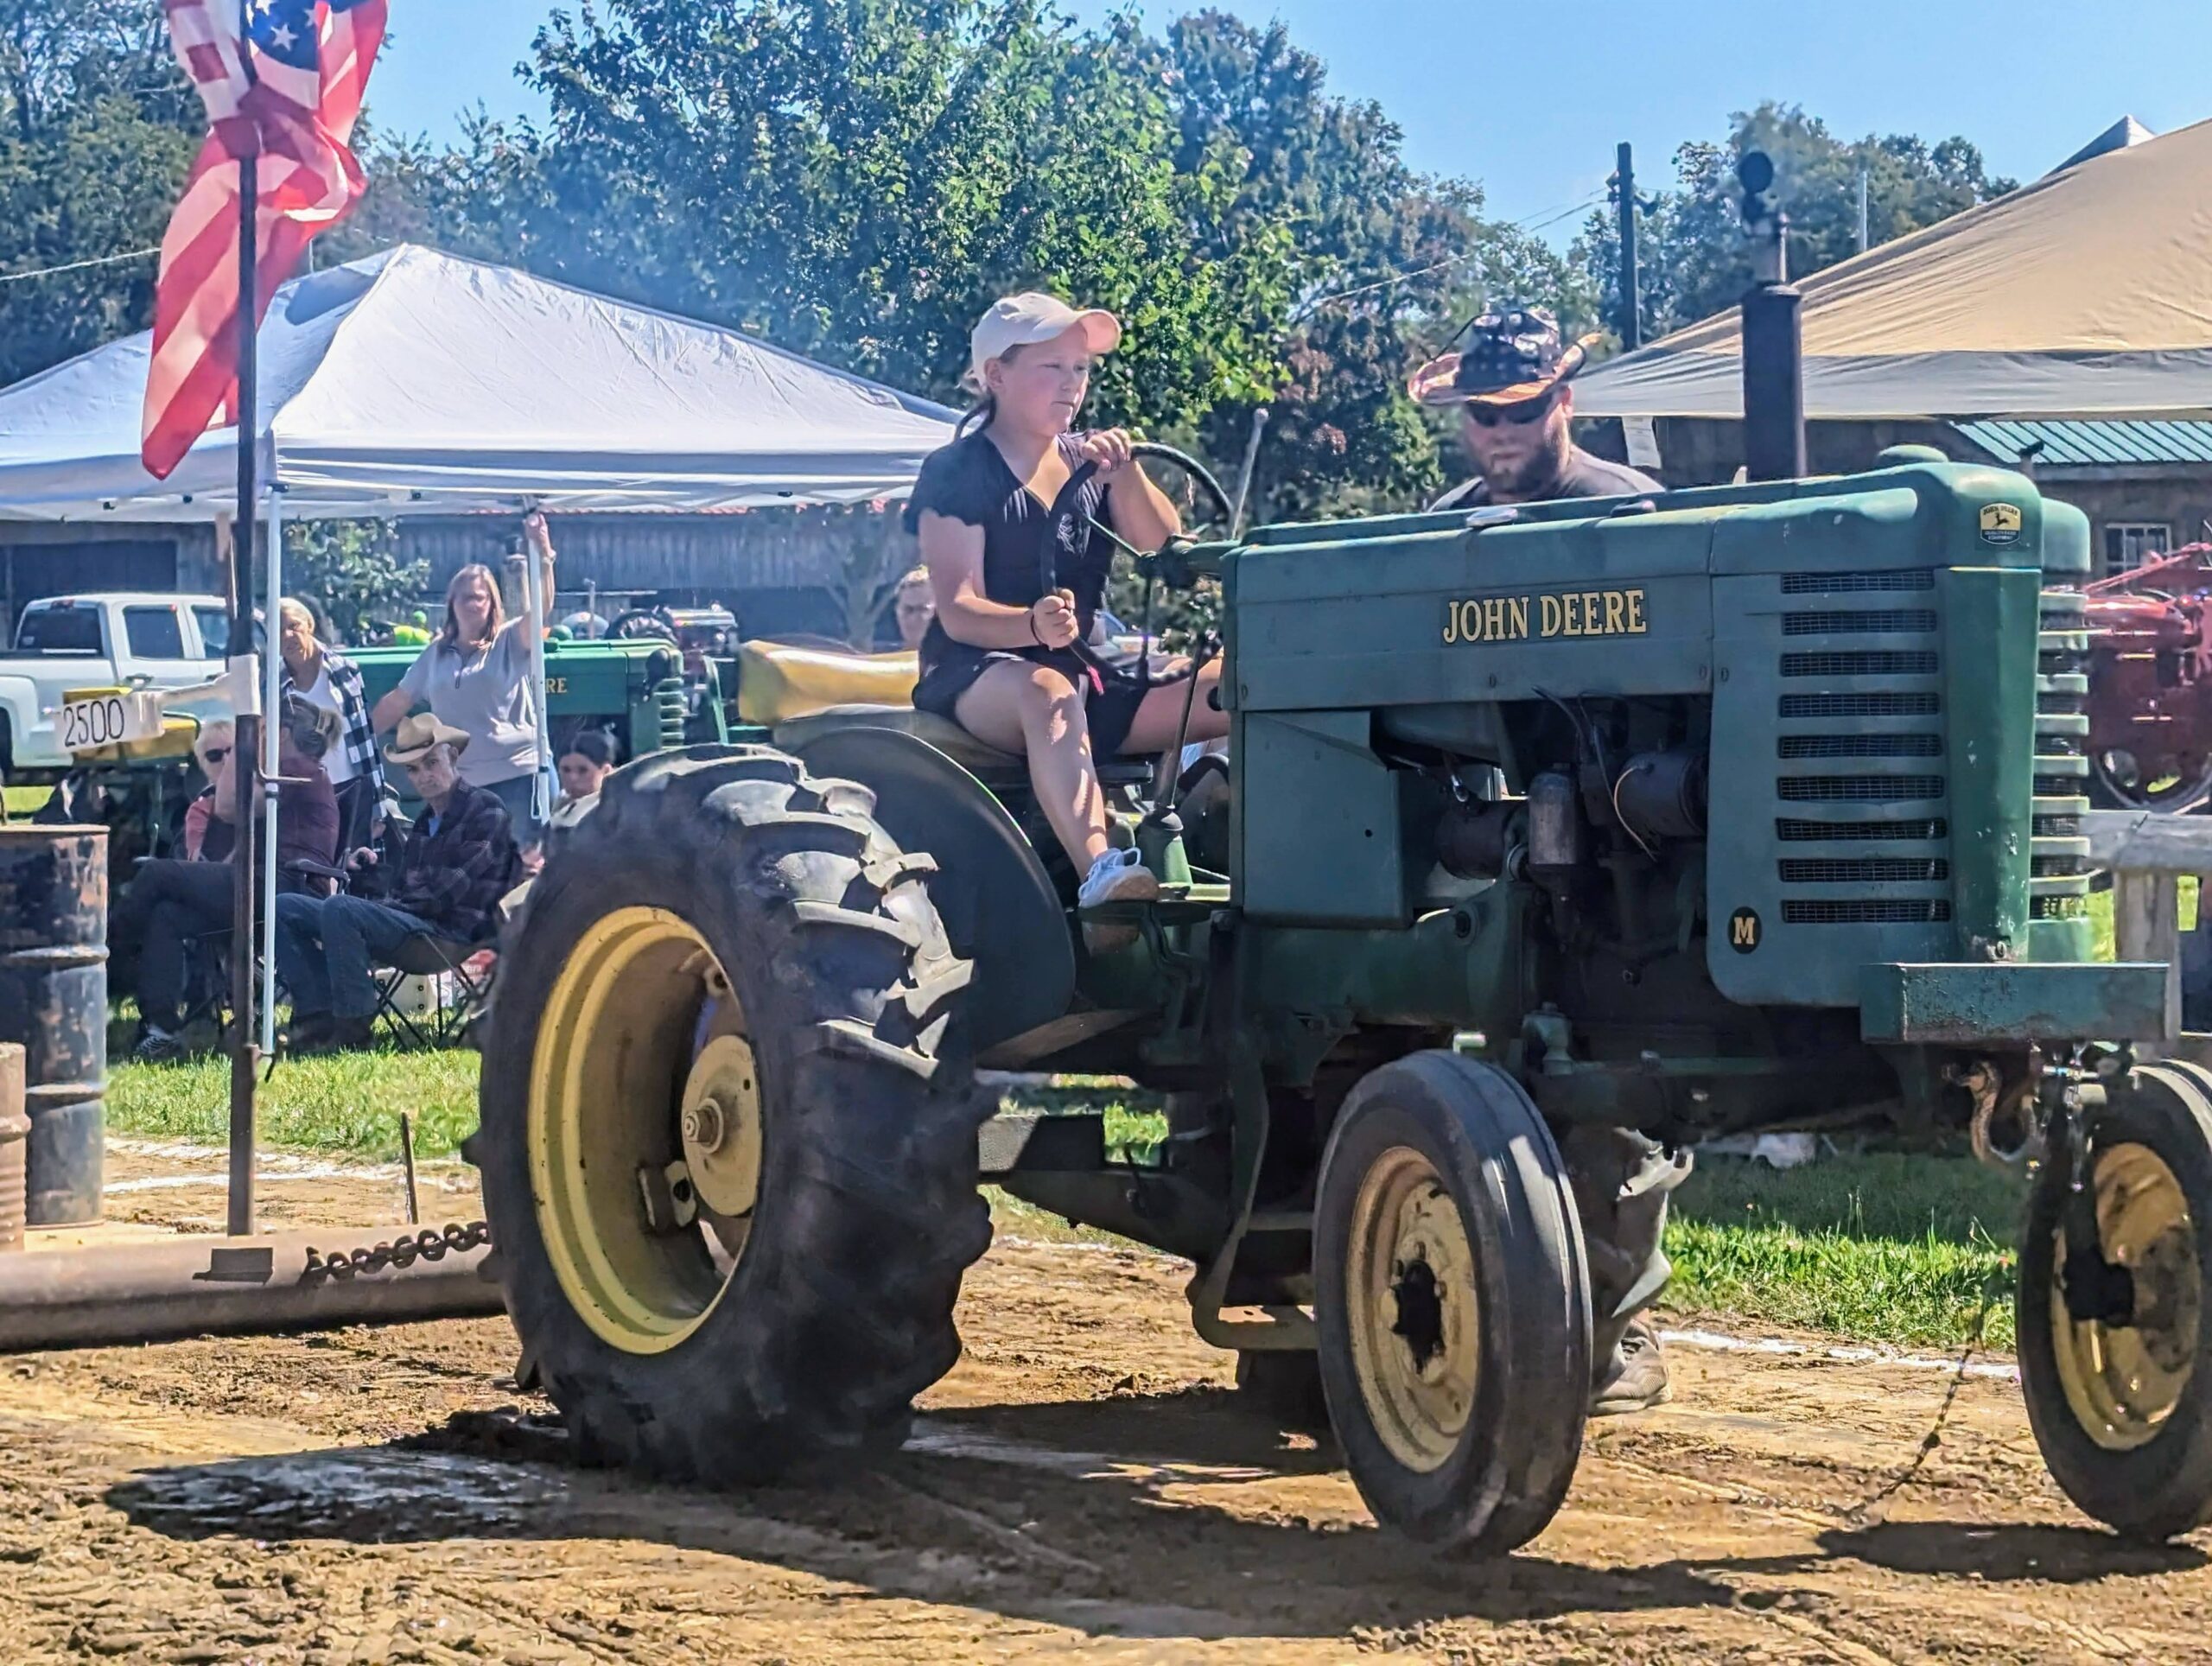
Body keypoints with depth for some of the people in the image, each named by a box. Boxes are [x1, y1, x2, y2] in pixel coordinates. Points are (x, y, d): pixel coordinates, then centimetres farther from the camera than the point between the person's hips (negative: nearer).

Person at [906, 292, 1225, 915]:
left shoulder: (1088, 461, 16)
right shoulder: (958, 473, -3)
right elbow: (959, 612, -15)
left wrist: (1123, 473, -17)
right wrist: (1034, 625, -37)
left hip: (1091, 670, 6)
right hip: (980, 677, -6)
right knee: (1049, 693, -43)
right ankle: (1099, 872, -65)